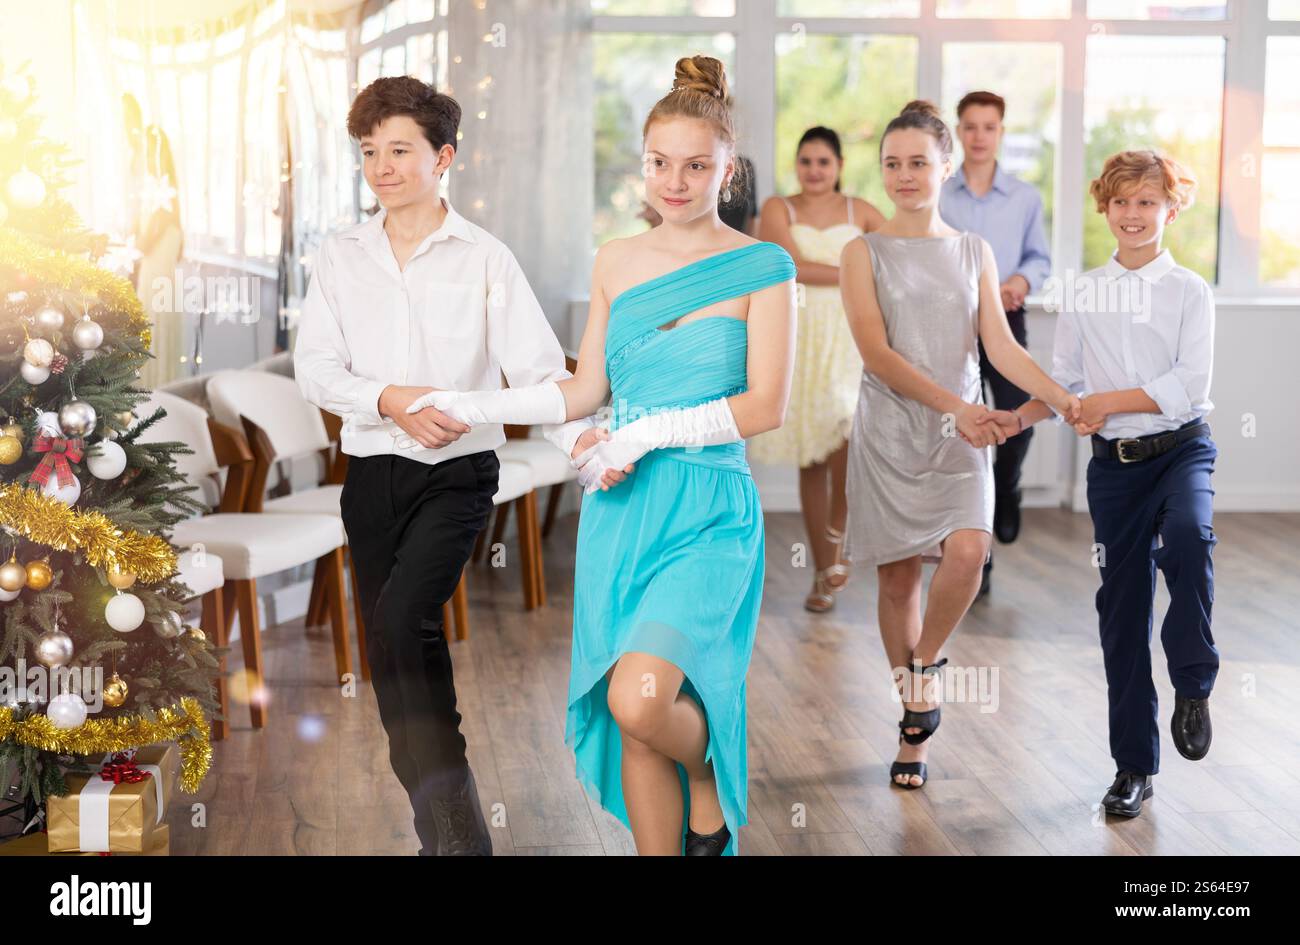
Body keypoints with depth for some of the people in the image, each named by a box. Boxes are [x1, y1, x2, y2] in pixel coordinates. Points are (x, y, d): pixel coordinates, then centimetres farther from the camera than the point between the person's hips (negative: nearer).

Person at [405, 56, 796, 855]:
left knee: (639, 699, -22)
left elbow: (766, 405, -8)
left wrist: (647, 434, -13)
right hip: (619, 510, 4)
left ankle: (708, 777, 11)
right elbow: (584, 392, 15)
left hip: (707, 512, -4)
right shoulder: (616, 262, 11)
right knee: (633, 725, 3)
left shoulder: (761, 267, -2)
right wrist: (472, 406, 5)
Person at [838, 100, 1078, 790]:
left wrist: (1060, 396, -13)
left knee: (967, 551, -22)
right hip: (890, 431, -1)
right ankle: (914, 724, 19)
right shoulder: (864, 253, 0)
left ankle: (926, 660, 7)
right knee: (898, 577, 3)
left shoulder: (974, 253, 10)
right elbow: (876, 353, -10)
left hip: (961, 435, 2)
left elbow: (1000, 346, 4)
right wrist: (954, 404, -21)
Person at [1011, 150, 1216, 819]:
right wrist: (1015, 418, -5)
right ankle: (1134, 764, 16)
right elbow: (1062, 380, 11)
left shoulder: (1188, 291, -1)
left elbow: (1189, 383, -11)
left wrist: (1109, 402, -16)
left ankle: (1193, 687, -12)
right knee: (1121, 608, 5)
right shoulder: (1084, 294, 8)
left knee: (1187, 538, -35)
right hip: (1113, 463, 3)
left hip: (1180, 449, -3)